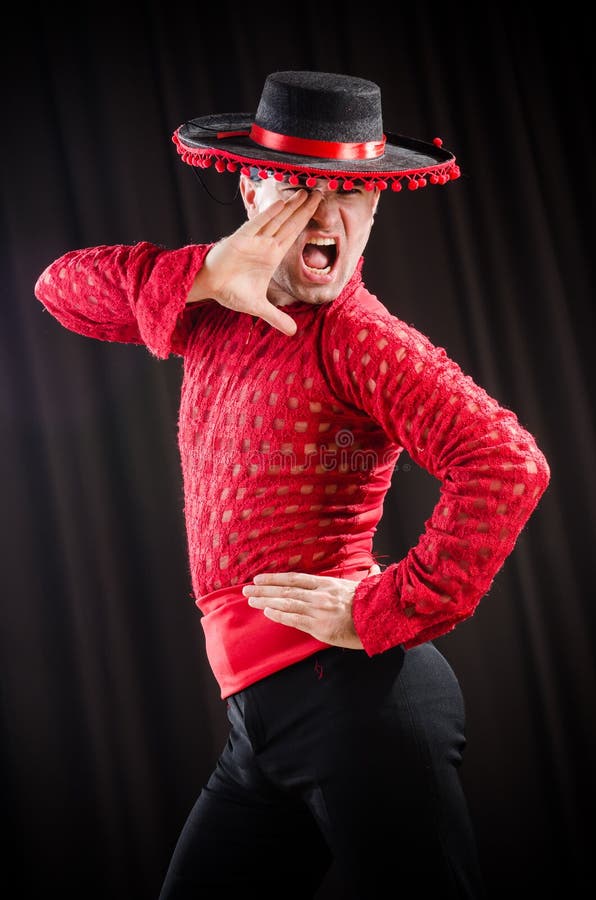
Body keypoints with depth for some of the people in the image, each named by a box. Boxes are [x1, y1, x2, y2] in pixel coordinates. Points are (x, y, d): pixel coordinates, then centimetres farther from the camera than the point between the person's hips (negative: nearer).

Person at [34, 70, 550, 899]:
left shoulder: (361, 338, -10)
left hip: (357, 694, -7)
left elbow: (508, 464, -22)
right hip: (261, 720, 7)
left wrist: (387, 611, -19)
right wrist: (202, 275, -9)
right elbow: (62, 288, 8)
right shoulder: (215, 315, 12)